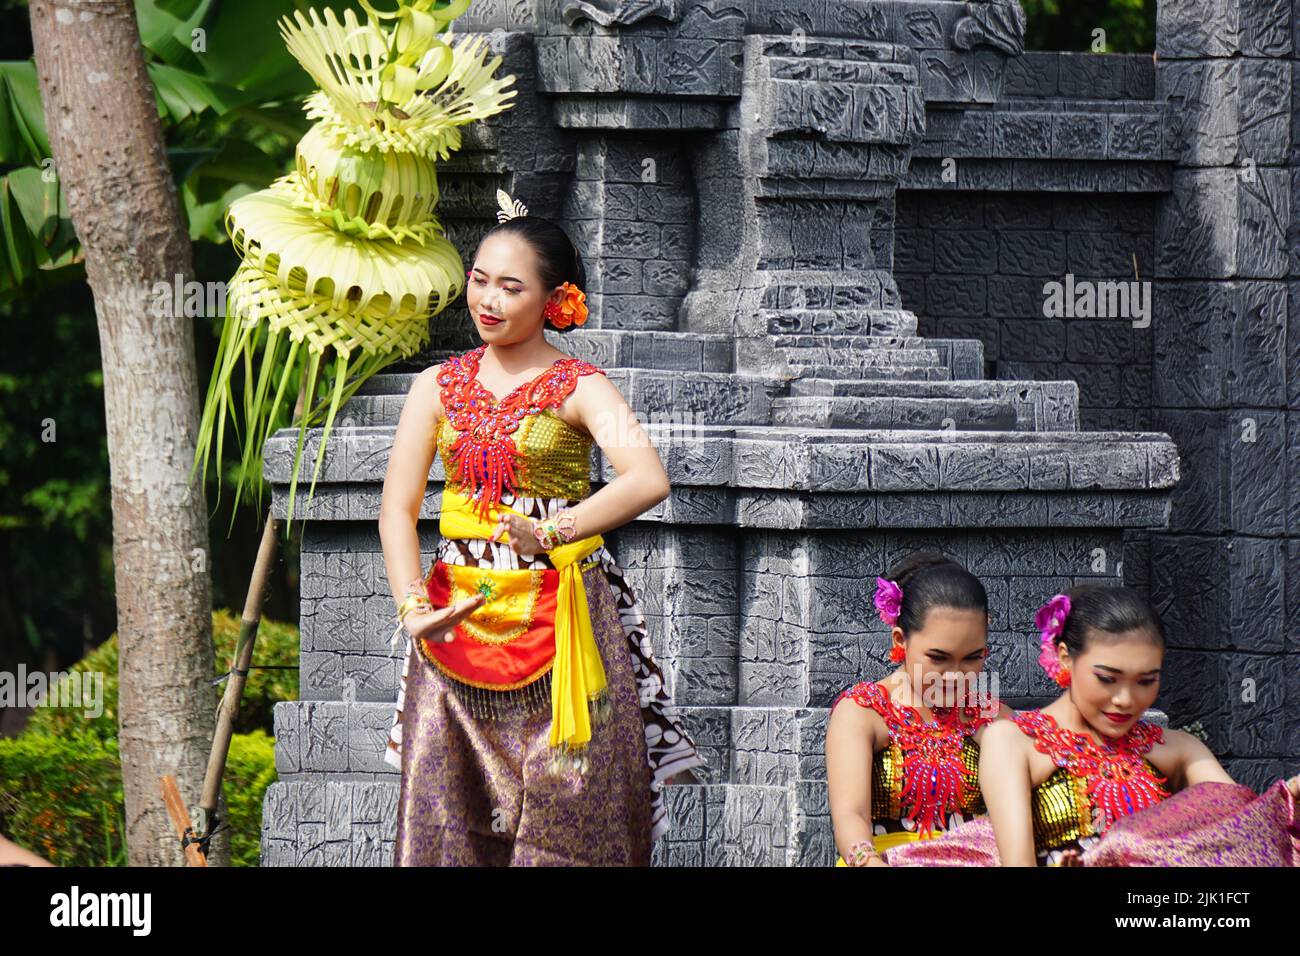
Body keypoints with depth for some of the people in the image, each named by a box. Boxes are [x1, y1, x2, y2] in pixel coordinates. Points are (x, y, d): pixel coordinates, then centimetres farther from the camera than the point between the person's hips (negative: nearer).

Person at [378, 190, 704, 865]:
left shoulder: (577, 388, -3)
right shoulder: (439, 387, 9)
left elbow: (648, 480, -20)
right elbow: (397, 508, 3)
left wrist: (556, 532, -31)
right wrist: (412, 606, -13)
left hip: (560, 624, -3)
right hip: (457, 625, 4)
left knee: (564, 811, -5)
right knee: (446, 818, 2)